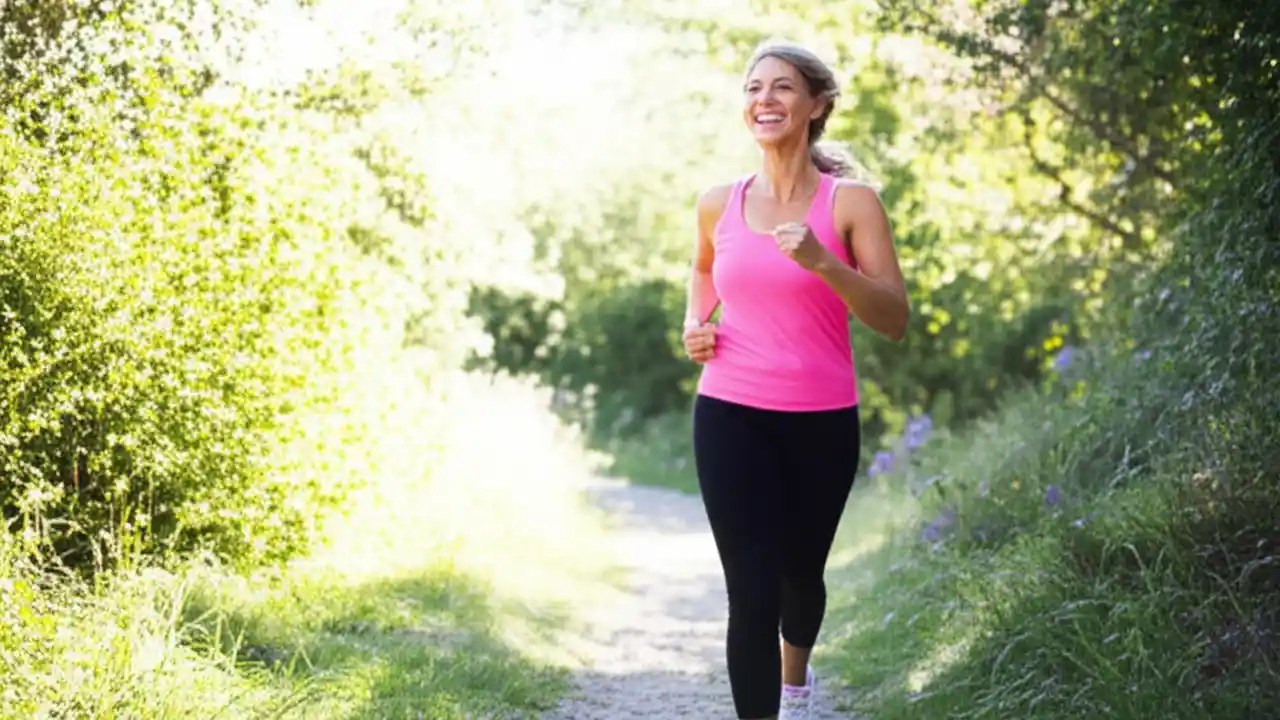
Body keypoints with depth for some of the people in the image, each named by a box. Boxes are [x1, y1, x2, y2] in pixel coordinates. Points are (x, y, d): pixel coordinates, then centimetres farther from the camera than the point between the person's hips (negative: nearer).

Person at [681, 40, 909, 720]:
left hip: (821, 421, 0)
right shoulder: (718, 204, 2)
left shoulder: (851, 202, -6)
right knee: (751, 595, -8)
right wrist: (694, 322, 6)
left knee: (800, 571, 20)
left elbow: (894, 319, -11)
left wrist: (822, 263, -25)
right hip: (730, 417, 0)